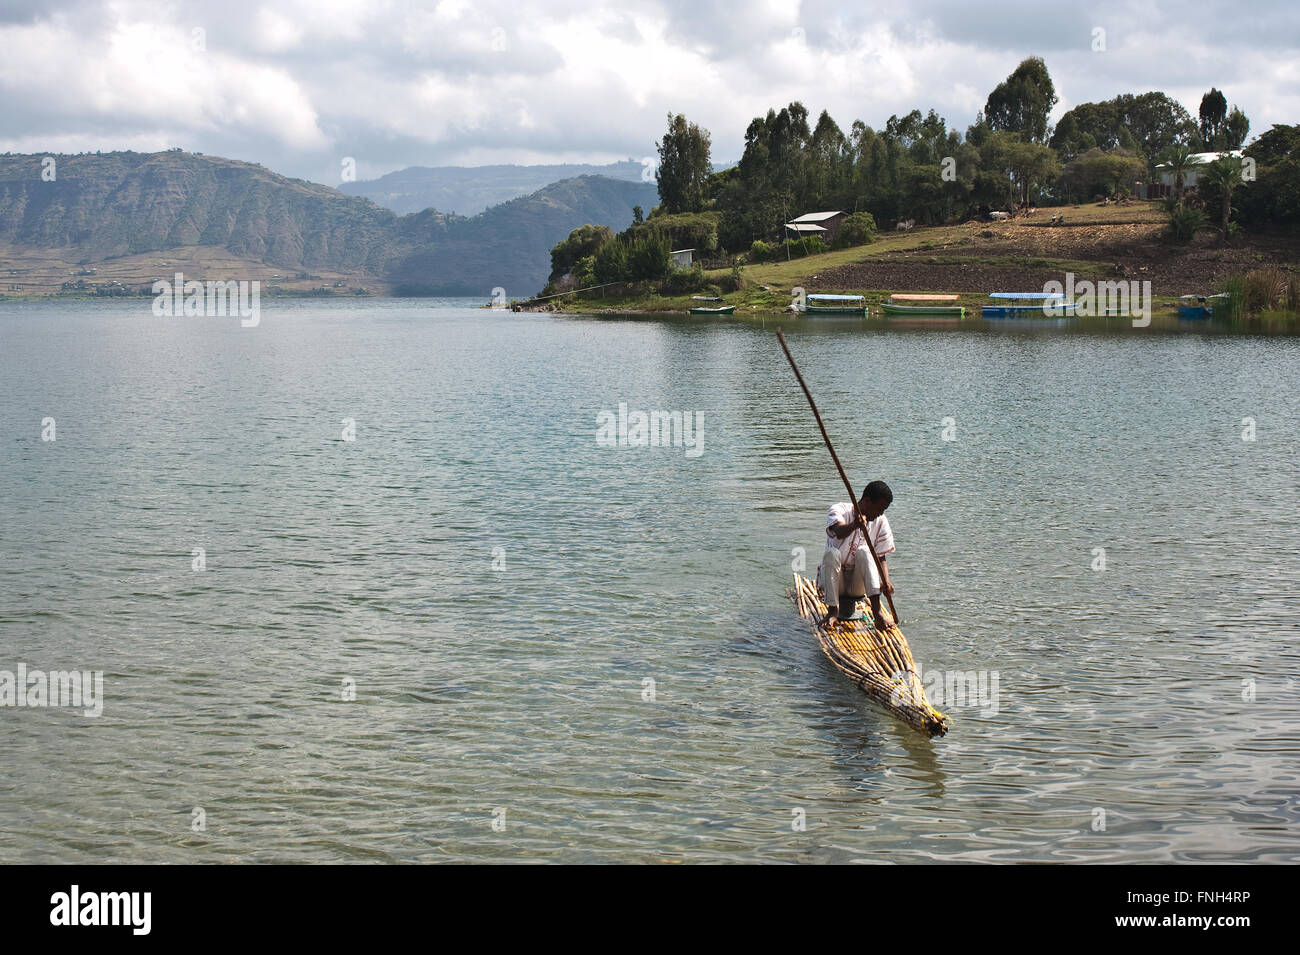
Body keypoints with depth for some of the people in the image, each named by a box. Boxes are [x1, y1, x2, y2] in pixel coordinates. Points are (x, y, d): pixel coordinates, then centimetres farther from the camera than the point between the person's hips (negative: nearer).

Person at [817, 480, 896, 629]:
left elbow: (881, 558, 0)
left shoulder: (881, 522, 1)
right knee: (832, 553, -31)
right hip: (834, 579, -2)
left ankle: (876, 612, -40)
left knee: (864, 552, -27)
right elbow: (839, 533, -34)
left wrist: (886, 582, -20)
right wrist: (855, 525, -58)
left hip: (859, 583, 2)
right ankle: (832, 610, -31)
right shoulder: (839, 510, -11)